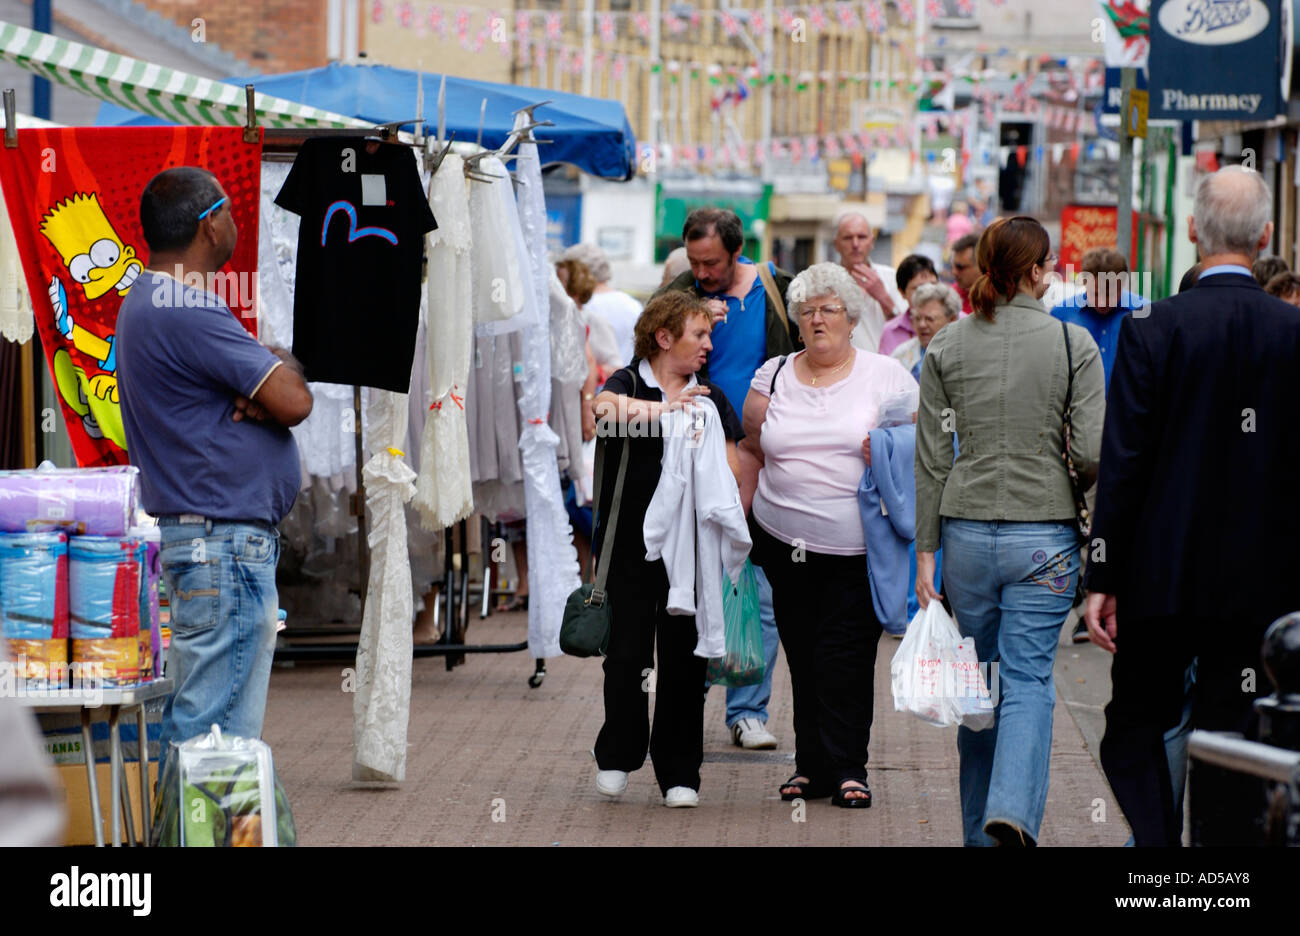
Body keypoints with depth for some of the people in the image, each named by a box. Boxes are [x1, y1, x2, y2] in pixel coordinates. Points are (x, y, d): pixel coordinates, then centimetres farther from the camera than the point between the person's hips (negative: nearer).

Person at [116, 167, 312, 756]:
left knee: (190, 722, 13)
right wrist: (282, 368, 3)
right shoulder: (189, 314, -18)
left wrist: (262, 388, -8)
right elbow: (294, 401, -19)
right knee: (217, 731, -10)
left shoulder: (146, 303, 16)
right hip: (226, 546, -11)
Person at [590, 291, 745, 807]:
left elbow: (731, 470, 10)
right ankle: (617, 755, 16)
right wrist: (663, 408, -32)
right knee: (627, 653, -3)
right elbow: (605, 406, -22)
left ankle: (679, 773, 10)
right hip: (630, 545, -3)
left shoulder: (710, 398, 12)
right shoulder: (627, 384, 2)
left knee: (684, 658, 2)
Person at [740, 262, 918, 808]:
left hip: (859, 548, -2)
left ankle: (847, 767, -1)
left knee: (847, 654, -8)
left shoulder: (886, 376, 3)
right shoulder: (772, 378, 10)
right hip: (787, 544, 3)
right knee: (803, 654, 4)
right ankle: (812, 765, 11)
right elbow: (752, 454, 15)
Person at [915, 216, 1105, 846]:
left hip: (967, 531, 3)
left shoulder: (946, 346, 1)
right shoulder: (1073, 344, -6)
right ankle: (1013, 811, -22)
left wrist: (925, 550, 7)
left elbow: (931, 459, 2)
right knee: (1028, 682, -1)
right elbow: (1092, 455, -10)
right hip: (1045, 534, -3)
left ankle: (981, 832, 23)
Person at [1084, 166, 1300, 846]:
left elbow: (1121, 463, -9)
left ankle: (1155, 838, -5)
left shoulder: (1151, 330, -9)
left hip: (1164, 573, -2)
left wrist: (1102, 578, -4)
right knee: (1232, 737, 9)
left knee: (1136, 722, 13)